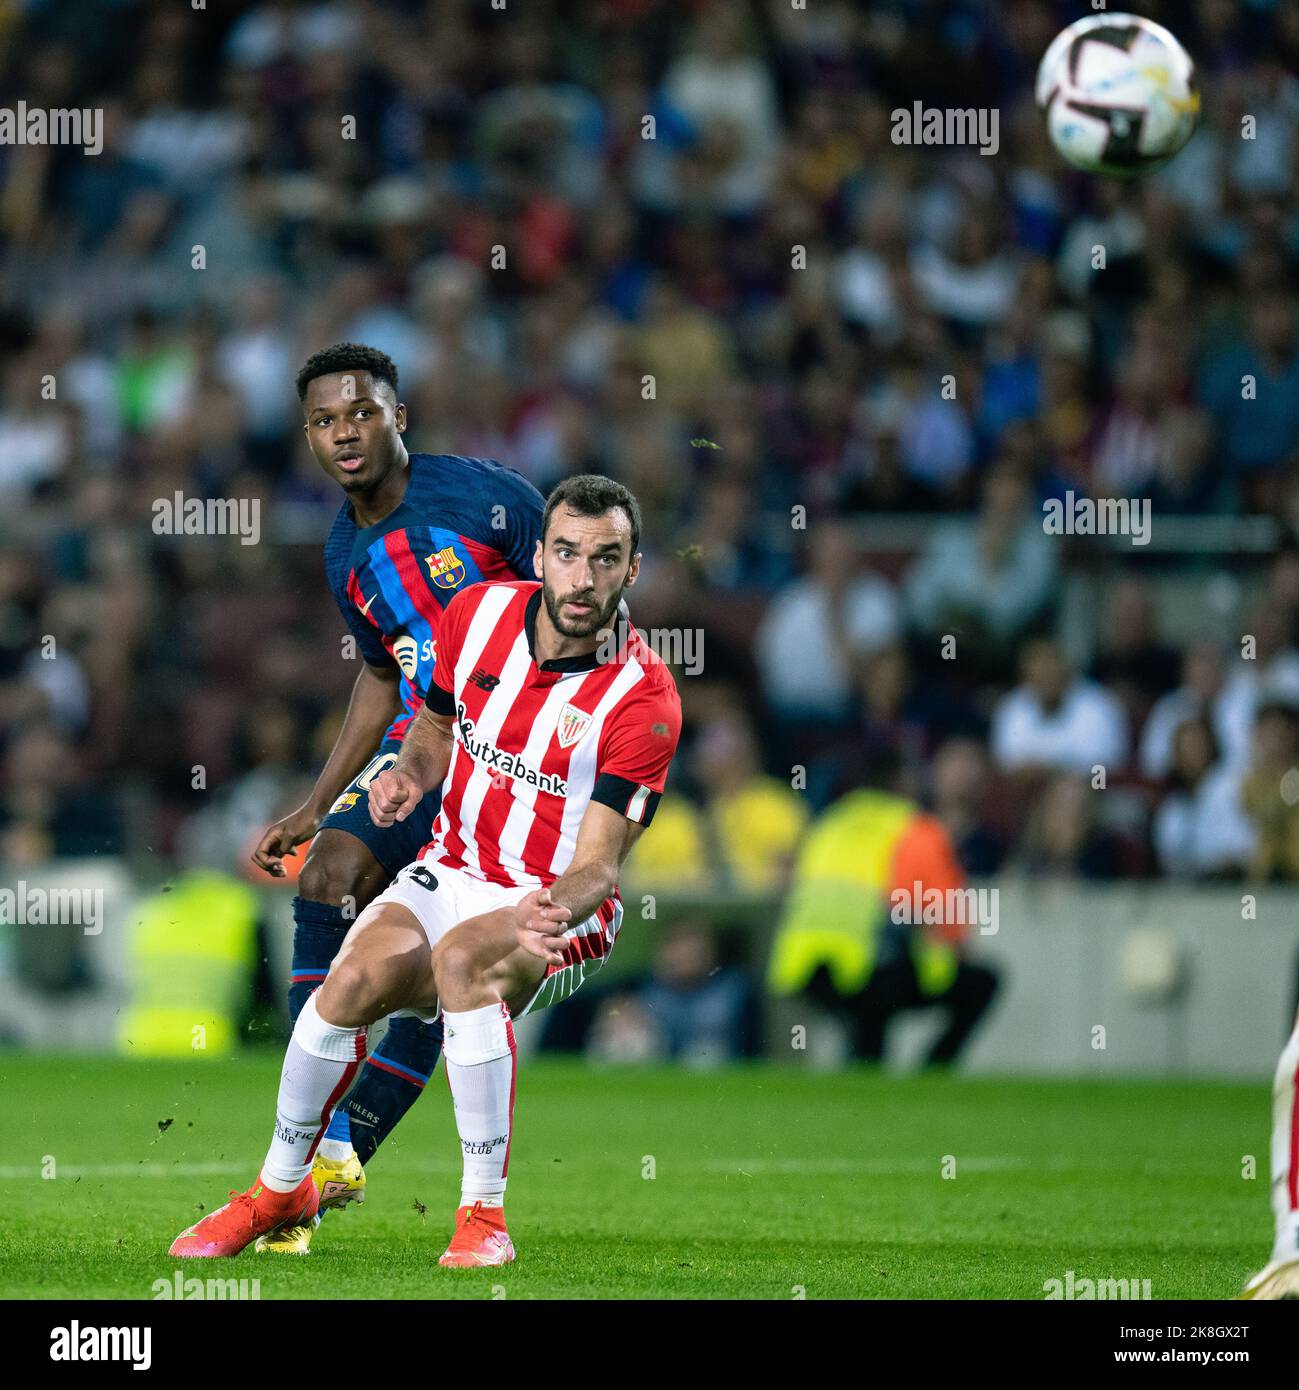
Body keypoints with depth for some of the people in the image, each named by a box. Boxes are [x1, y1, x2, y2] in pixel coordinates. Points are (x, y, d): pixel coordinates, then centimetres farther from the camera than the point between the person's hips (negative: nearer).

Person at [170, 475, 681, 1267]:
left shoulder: (644, 698, -18)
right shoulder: (479, 614, -3)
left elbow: (598, 866, -20)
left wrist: (552, 914, -42)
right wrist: (409, 775, -4)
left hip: (559, 910, -4)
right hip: (452, 873, 4)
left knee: (461, 960, -37)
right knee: (355, 977, -25)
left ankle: (485, 1211, -28)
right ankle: (281, 1189, -3)